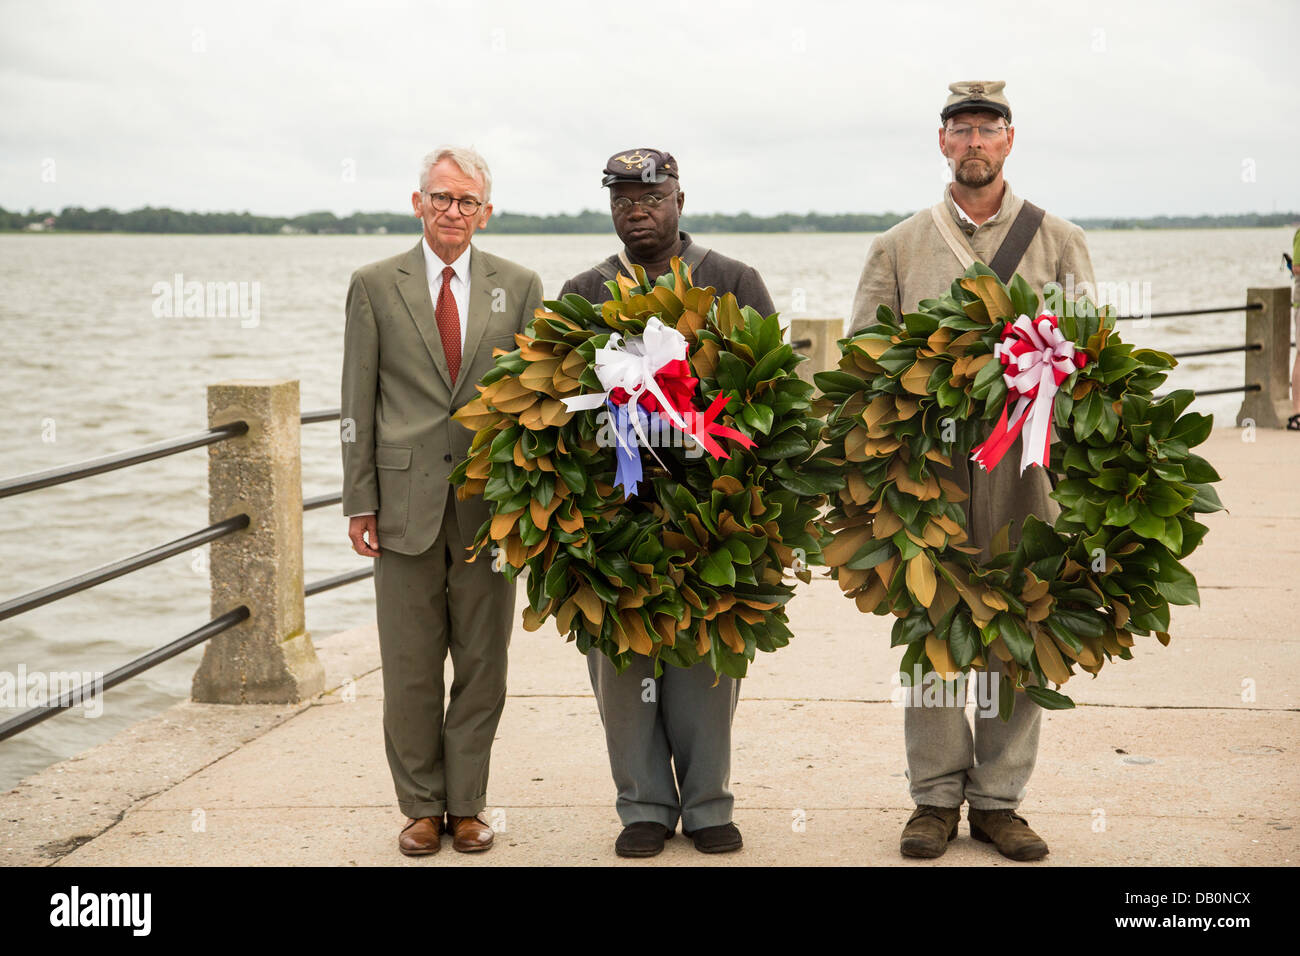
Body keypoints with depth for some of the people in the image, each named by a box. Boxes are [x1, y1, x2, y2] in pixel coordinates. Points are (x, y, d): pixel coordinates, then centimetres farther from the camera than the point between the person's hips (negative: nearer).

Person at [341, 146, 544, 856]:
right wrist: (360, 499, -1)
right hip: (406, 502, -1)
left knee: (482, 665, 6)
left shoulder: (519, 287, 7)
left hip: (492, 504, 1)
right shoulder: (375, 285, 5)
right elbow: (358, 401, 4)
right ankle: (422, 807, 18)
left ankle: (466, 804, 19)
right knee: (410, 669, 4)